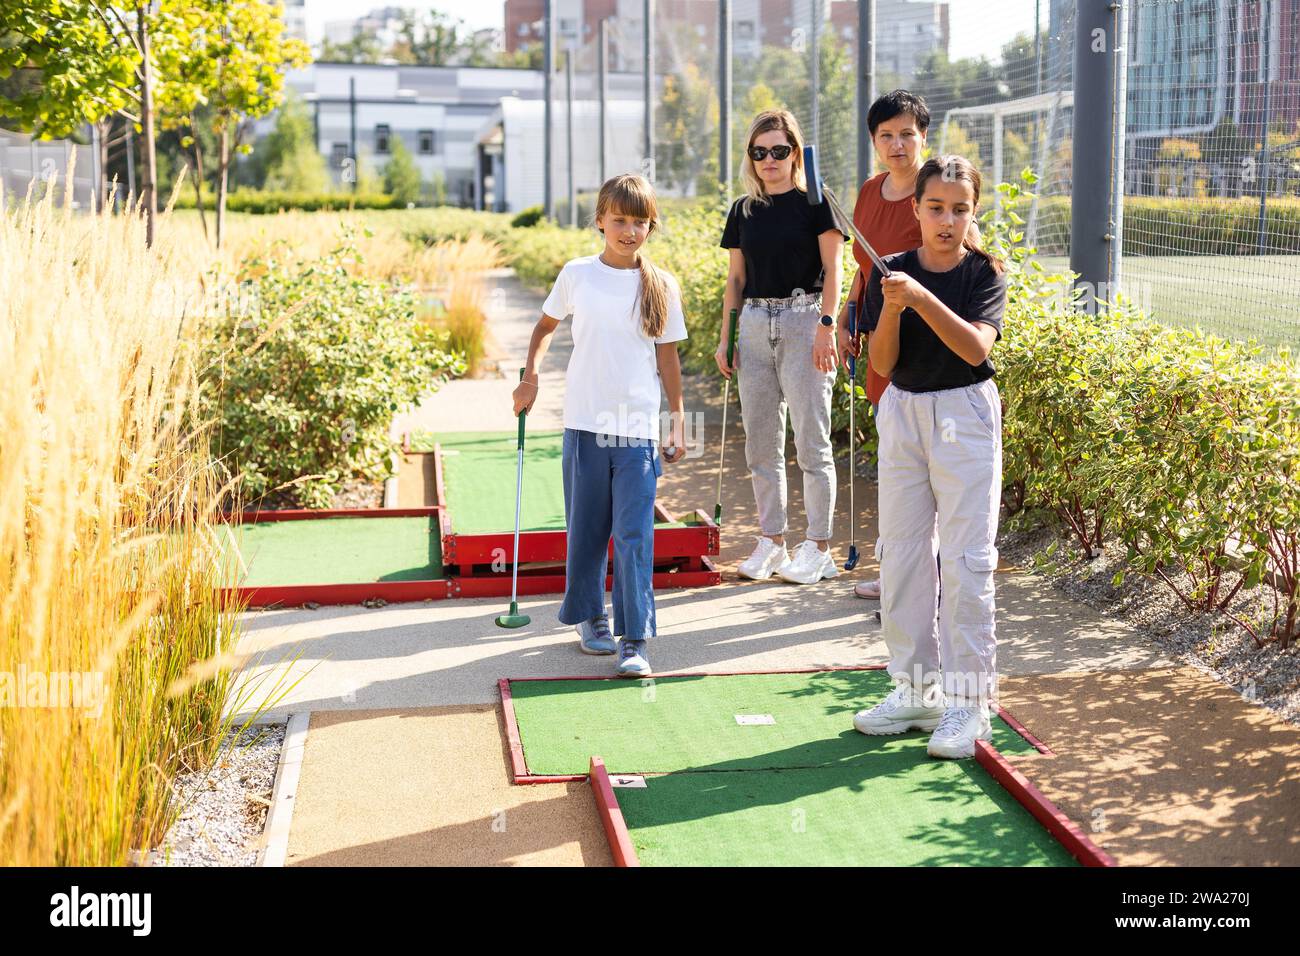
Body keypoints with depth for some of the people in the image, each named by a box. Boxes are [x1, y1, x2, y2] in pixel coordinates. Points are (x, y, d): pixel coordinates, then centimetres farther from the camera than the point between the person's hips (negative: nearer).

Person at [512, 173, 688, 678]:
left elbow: (667, 356, 7)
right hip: (585, 423, 1)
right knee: (586, 528, 11)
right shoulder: (577, 274, 3)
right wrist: (531, 376, 6)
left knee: (635, 536, -5)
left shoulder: (662, 286, 2)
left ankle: (635, 638, -1)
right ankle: (588, 616, 30)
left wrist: (678, 420, 7)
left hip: (639, 428, -1)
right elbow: (546, 324, 18)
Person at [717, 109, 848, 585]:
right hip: (755, 326, 5)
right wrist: (726, 338, 11)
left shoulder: (814, 202, -1)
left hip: (803, 320, -5)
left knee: (811, 440, -4)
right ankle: (771, 541, 17)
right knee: (760, 442, 7)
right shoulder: (744, 210, 13)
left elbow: (832, 270, -4)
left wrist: (826, 326, -15)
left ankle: (818, 547, 4)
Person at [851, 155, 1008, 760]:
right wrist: (891, 309, -22)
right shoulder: (891, 271, 2)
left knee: (965, 560, -5)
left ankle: (966, 703, 3)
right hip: (902, 413, 4)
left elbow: (976, 347, -22)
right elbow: (882, 363, -5)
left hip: (964, 414, -4)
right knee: (900, 552, 8)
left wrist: (922, 298, -32)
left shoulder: (985, 274, -5)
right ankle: (915, 690, 21)